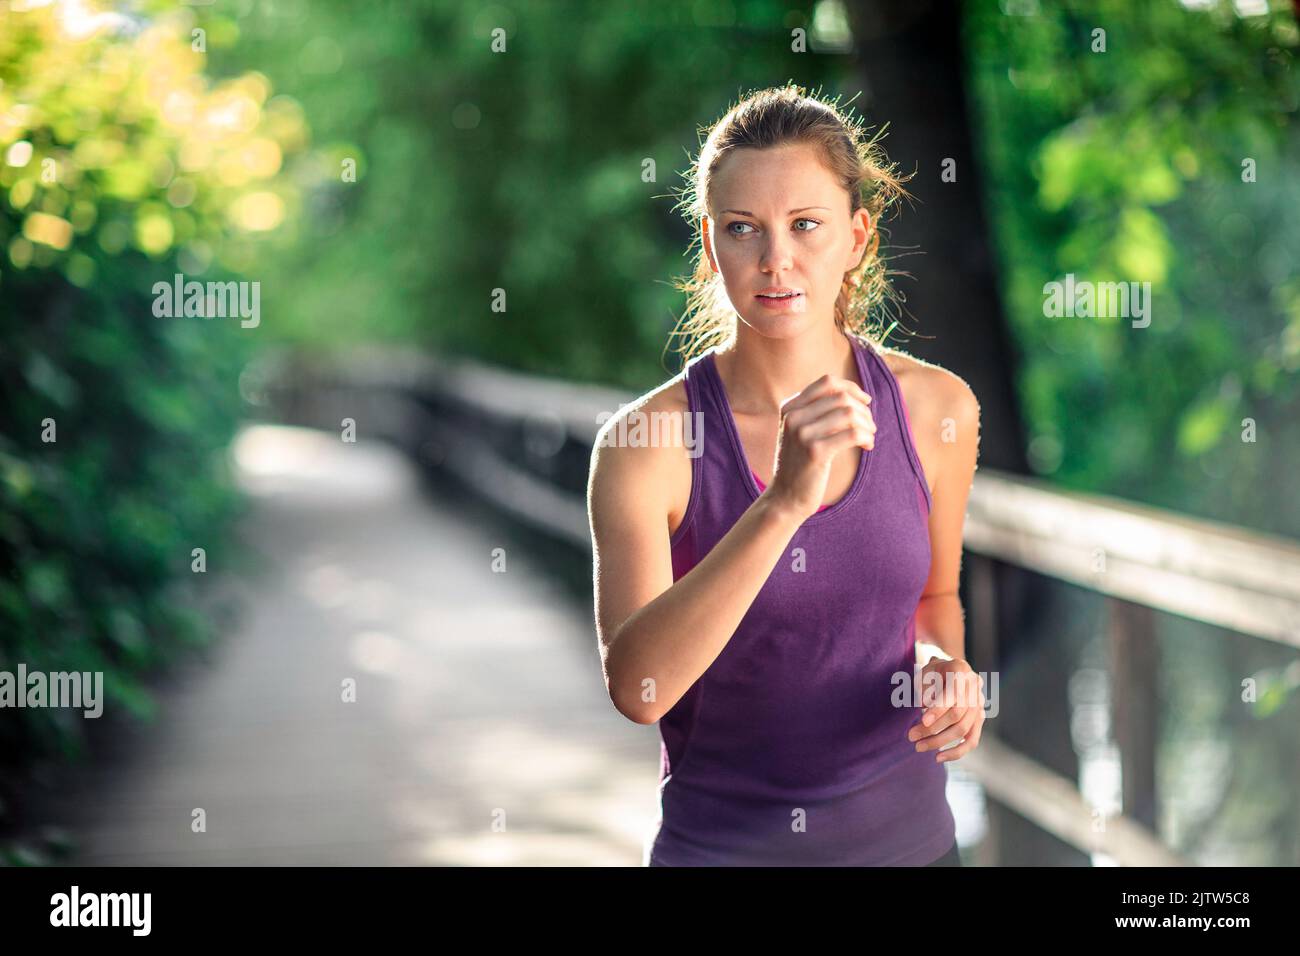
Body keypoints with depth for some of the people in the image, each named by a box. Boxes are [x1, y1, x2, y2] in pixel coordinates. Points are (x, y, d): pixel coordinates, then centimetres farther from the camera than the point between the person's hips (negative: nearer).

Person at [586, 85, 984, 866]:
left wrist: (949, 670, -10)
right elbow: (636, 689, -28)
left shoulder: (935, 407, -7)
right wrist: (782, 505, -36)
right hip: (721, 841, -2)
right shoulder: (647, 441, -17)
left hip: (905, 832, 3)